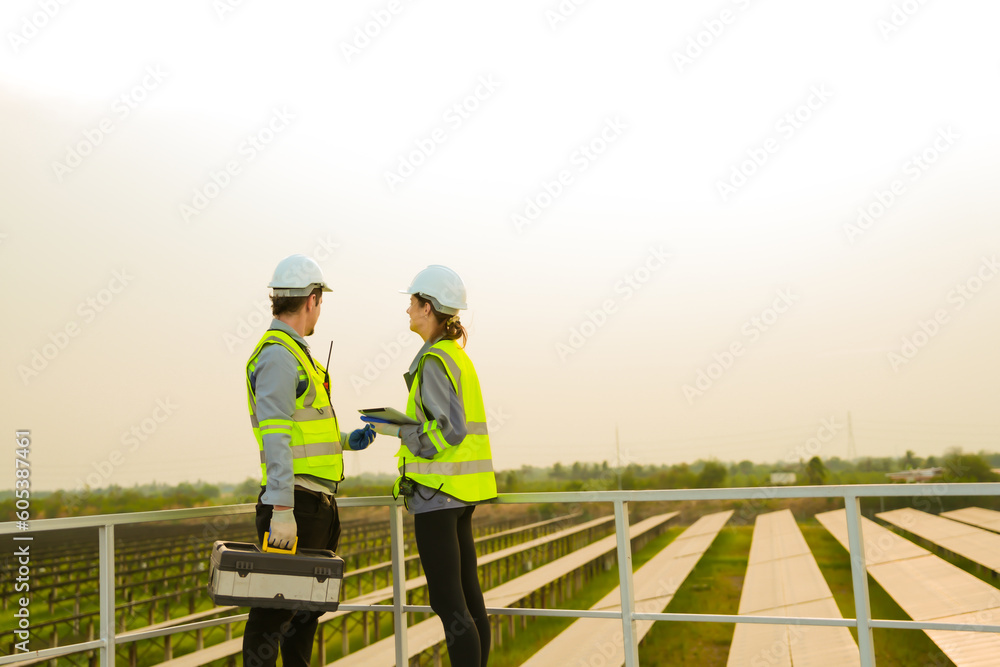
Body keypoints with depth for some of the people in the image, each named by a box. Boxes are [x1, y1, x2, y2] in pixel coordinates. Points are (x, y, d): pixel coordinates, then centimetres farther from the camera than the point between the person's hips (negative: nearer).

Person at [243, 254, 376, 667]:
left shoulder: (294, 353, 18)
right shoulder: (278, 355, -14)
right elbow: (276, 439, -21)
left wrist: (346, 441, 16)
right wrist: (281, 509, -25)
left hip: (317, 502, 10)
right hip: (296, 500, -10)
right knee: (276, 605, -4)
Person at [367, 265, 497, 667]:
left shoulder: (434, 360, -14)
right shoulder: (457, 355, 14)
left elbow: (449, 431, -21)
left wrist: (395, 429, -11)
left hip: (437, 490, -10)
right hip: (460, 495, 10)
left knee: (448, 603, -5)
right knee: (467, 597, 12)